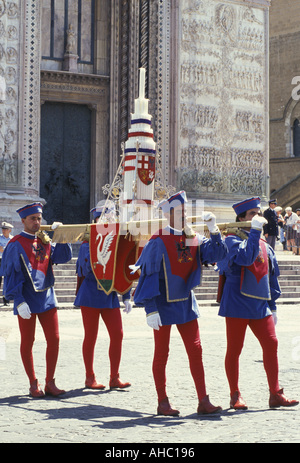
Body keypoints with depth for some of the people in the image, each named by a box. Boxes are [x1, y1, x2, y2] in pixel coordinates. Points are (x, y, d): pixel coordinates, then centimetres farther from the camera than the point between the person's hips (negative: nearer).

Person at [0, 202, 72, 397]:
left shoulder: (45, 241, 10)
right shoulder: (16, 244, -6)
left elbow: (64, 256, -1)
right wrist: (18, 301, -16)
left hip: (46, 298, 5)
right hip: (27, 300, -5)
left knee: (54, 339, 1)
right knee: (28, 342, 3)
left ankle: (50, 383, 10)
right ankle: (34, 384, 13)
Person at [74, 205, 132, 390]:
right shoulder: (88, 243, -6)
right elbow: (89, 267, -21)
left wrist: (127, 297, 9)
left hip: (110, 296, 5)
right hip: (91, 296, -5)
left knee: (117, 334, -2)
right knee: (91, 337, 2)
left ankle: (115, 377, 6)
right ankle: (90, 378, 13)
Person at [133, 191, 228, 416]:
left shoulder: (194, 239, 3)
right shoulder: (159, 242, -13)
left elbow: (217, 254, -6)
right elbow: (149, 275, -14)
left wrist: (214, 230, -19)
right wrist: (150, 309, -19)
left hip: (186, 303, 6)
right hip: (163, 305, -5)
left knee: (195, 350, 4)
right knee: (161, 353, 3)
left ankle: (203, 401, 7)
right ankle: (163, 402, 13)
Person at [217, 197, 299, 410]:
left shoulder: (264, 246, 16)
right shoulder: (232, 240, -5)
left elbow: (272, 276, 20)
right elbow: (245, 258, -26)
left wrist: (273, 305, 17)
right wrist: (255, 231, -25)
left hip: (260, 305, 6)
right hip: (237, 303, -6)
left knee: (271, 344, -1)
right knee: (234, 349, 1)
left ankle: (275, 394, 4)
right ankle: (235, 396, 12)